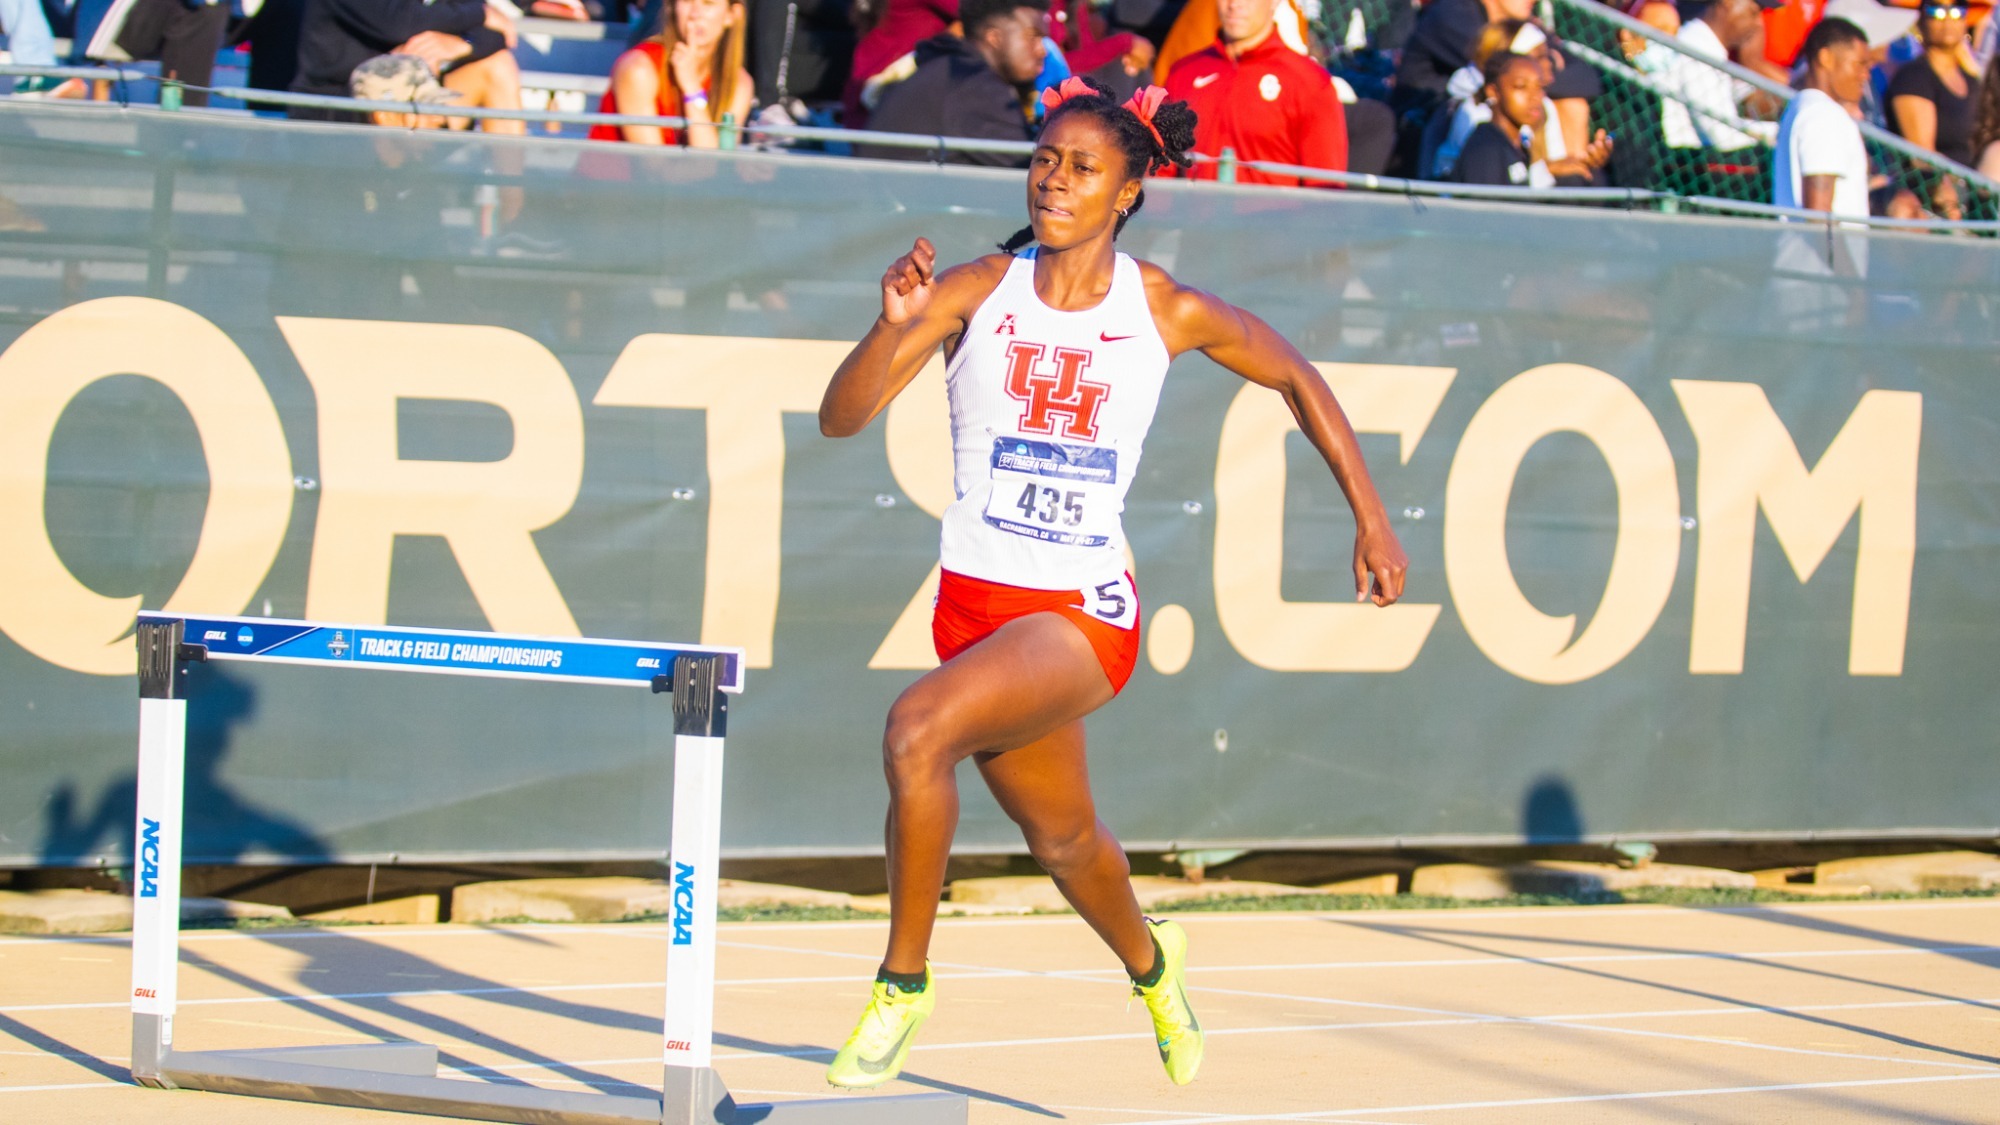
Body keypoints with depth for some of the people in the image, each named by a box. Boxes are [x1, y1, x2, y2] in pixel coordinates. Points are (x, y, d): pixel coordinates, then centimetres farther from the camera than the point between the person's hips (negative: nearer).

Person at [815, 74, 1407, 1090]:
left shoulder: (1166, 311, -5)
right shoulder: (975, 292, -6)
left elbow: (1296, 378, 12)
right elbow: (840, 418, -13)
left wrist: (1370, 517, 12)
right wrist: (895, 326, -31)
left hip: (1086, 611, -3)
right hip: (975, 601, 3)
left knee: (917, 728, -29)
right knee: (1064, 840, 20)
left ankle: (904, 981, -11)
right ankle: (1147, 963, 56)